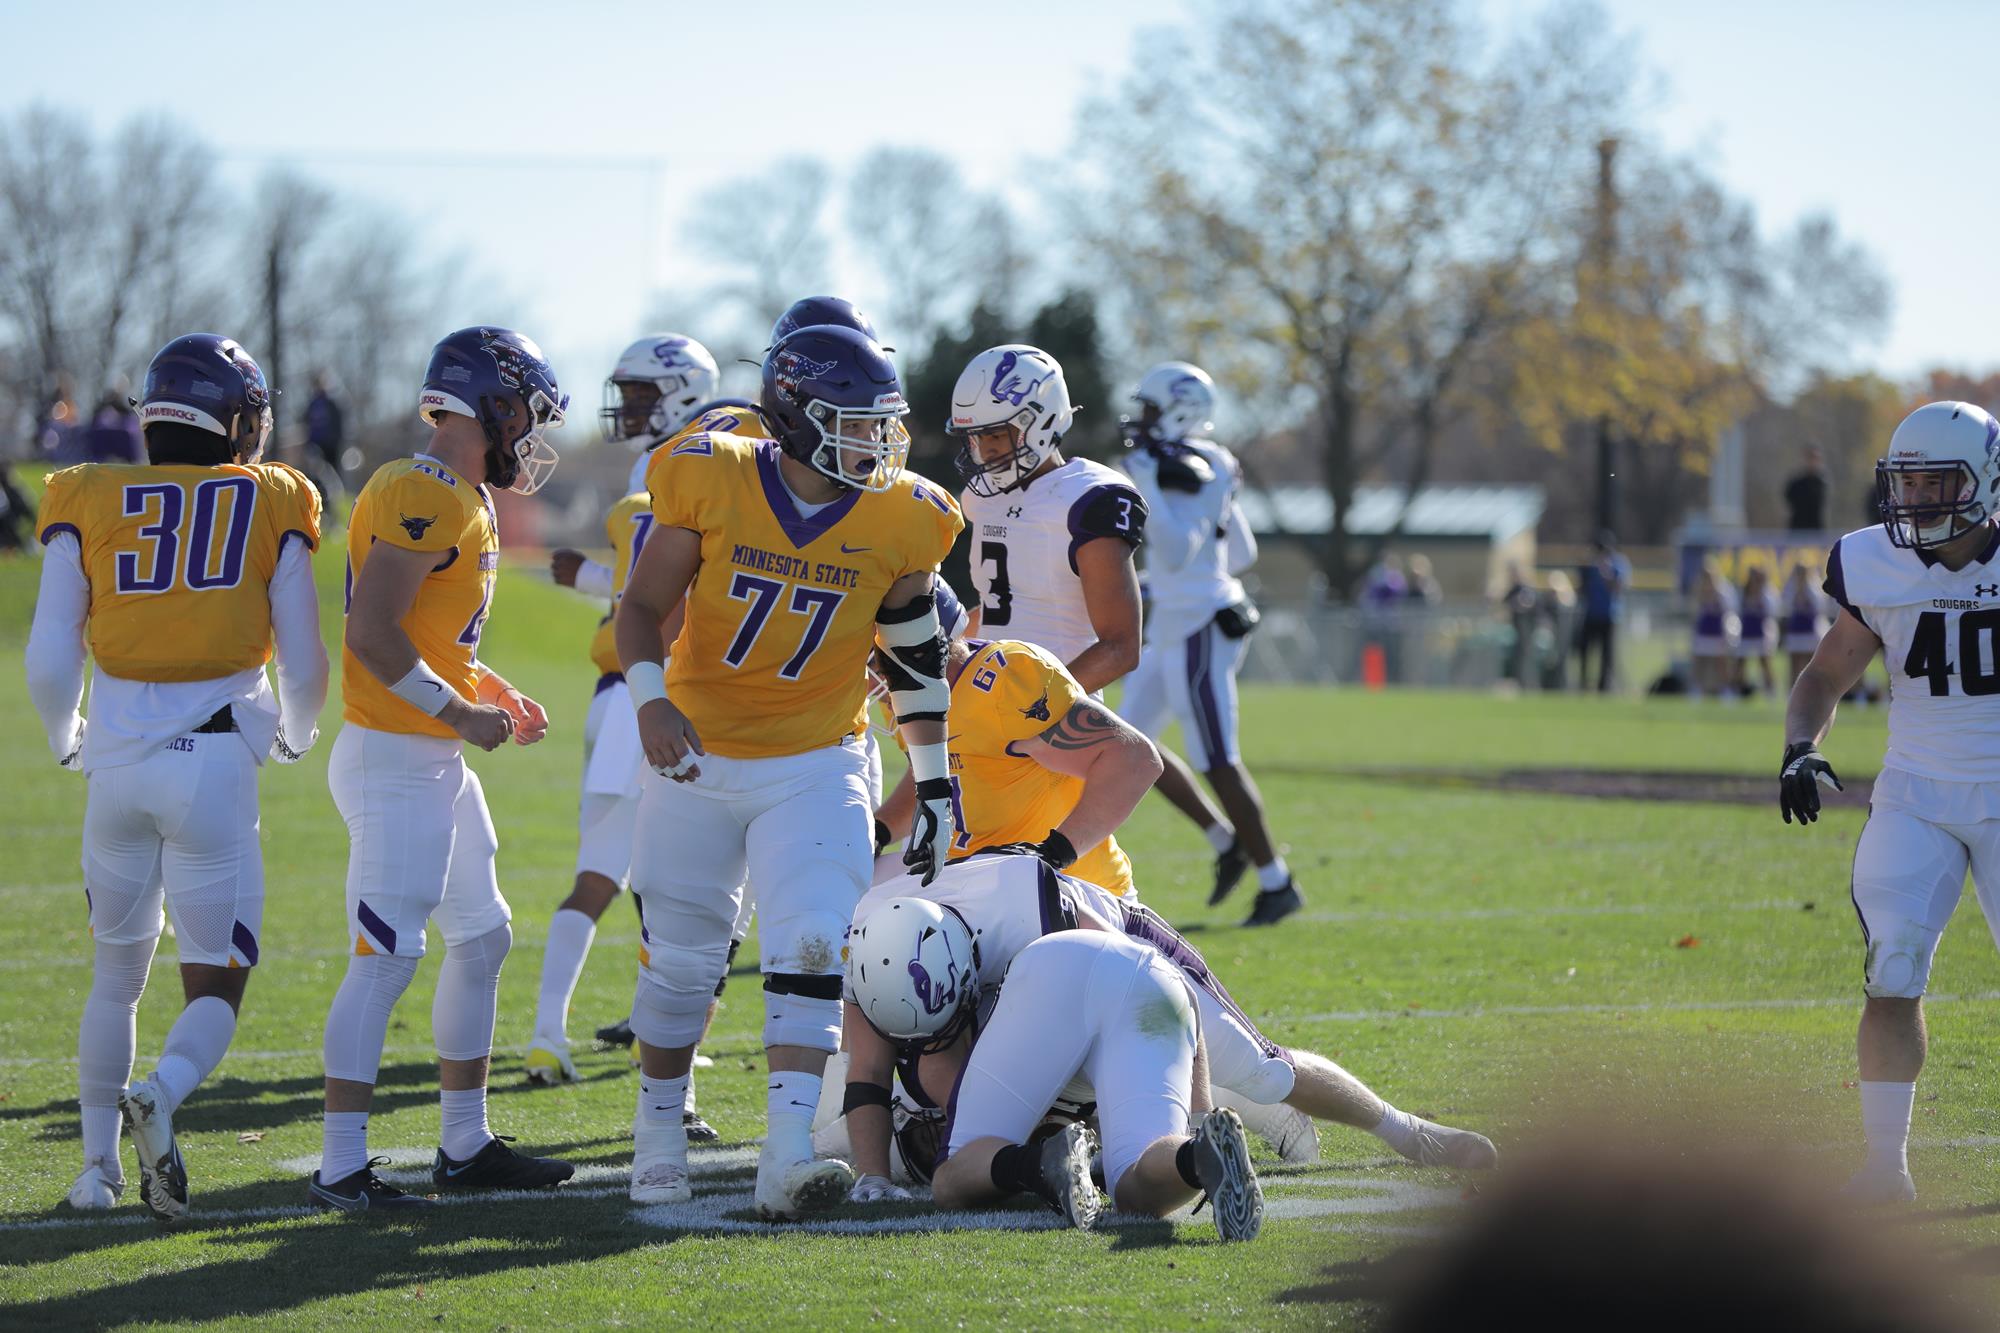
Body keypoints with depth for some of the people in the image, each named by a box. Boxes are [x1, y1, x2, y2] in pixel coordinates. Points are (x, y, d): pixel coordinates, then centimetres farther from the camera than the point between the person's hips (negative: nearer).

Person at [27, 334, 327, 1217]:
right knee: (216, 987, 5)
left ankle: (99, 1168, 19)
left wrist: (68, 742, 21)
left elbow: (49, 662, 0)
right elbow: (303, 664, 3)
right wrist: (294, 737, 25)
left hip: (117, 764, 2)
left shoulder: (88, 507, 4)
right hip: (214, 761, -2)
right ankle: (160, 1096, -24)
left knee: (115, 978, 20)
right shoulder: (270, 509, 2)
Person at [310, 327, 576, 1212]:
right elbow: (373, 632, -23)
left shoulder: (463, 503, 15)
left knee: (481, 938, 16)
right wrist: (460, 710, -17)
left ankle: (465, 1146, 24)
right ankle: (341, 1166, -9)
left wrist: (493, 692, 15)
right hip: (394, 761, -11)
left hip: (437, 760, 11)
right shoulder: (425, 500, -17)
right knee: (387, 957, -11)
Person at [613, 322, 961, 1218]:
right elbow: (642, 607, -4)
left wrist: (934, 781, 9)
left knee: (813, 946, -18)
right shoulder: (711, 482, -13)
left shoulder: (899, 522, -8)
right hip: (698, 759, 0)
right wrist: (650, 699, -22)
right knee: (679, 959, 9)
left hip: (815, 767, 0)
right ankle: (658, 1138, 30)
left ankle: (787, 1158, -22)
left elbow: (915, 654, 7)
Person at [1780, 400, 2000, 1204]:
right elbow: (1827, 676, 9)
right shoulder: (1875, 568, -3)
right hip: (1915, 797, 1)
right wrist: (1800, 749, -8)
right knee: (1892, 980, -8)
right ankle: (1885, 1161, 0)